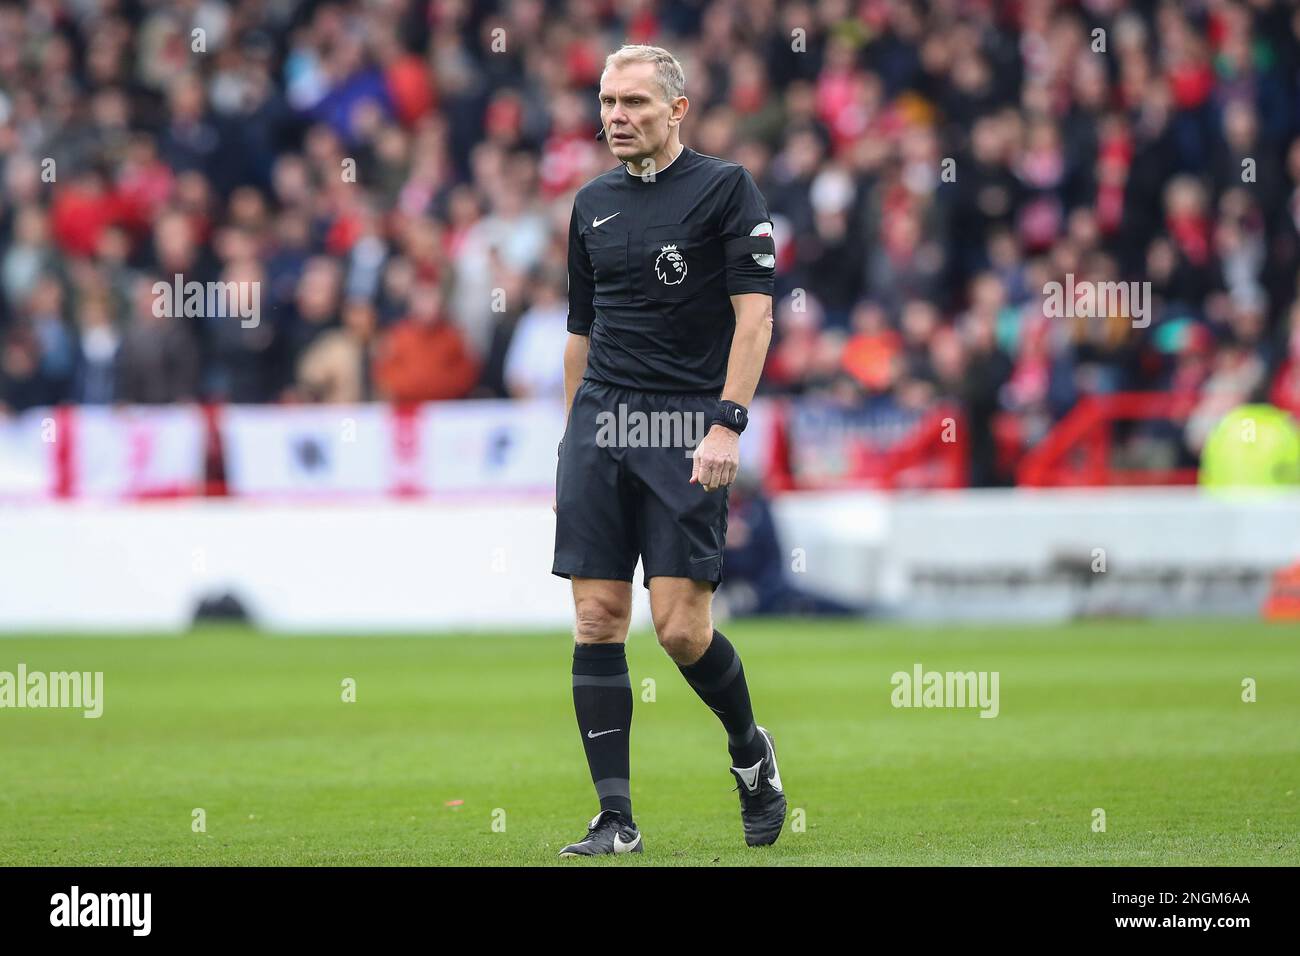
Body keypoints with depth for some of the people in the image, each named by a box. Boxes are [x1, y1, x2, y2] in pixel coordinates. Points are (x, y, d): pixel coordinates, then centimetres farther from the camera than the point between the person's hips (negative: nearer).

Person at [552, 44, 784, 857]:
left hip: (688, 428, -5)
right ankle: (616, 819, 1)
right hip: (601, 423, 5)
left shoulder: (726, 189, -2)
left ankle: (750, 750, 19)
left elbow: (755, 314, -8)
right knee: (598, 618, -2)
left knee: (681, 625, -11)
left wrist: (728, 424, -16)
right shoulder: (593, 205, 15)